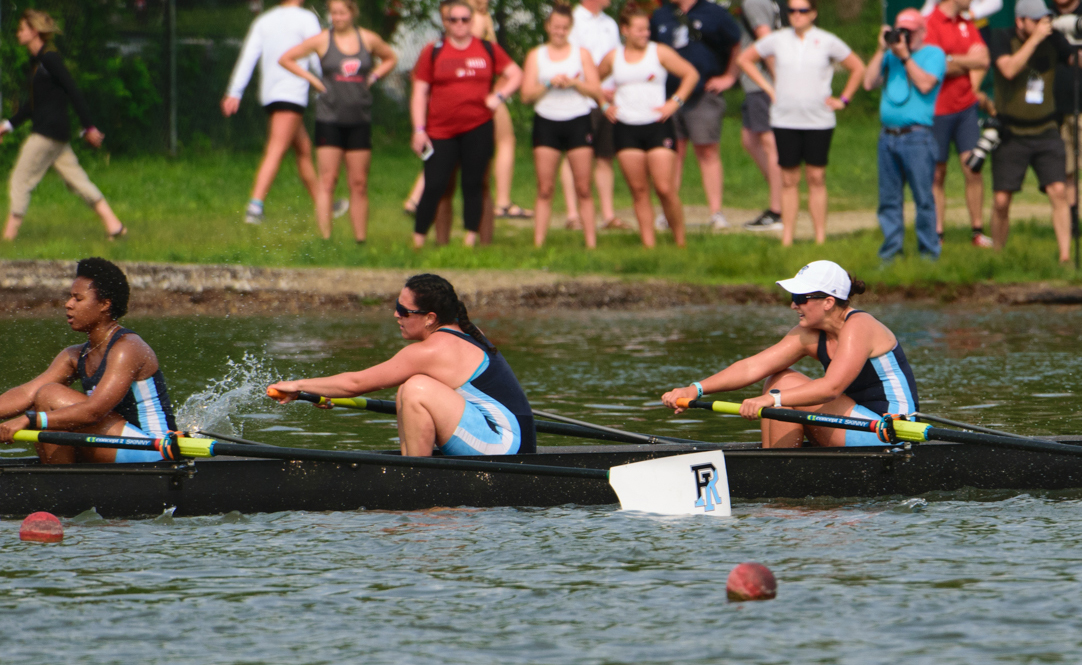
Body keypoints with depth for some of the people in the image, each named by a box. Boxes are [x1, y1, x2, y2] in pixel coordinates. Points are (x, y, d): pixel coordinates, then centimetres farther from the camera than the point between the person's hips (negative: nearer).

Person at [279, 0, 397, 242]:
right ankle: (325, 238, -8)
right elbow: (285, 59, 5)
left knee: (359, 183, 4)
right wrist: (313, 80, -2)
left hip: (359, 119, 2)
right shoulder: (322, 41, -1)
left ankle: (361, 240, 7)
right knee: (327, 180, -7)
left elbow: (390, 59, 23)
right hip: (330, 118, -2)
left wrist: (372, 77, 7)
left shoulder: (368, 40, 5)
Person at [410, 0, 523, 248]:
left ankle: (470, 241, 8)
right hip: (441, 132, -1)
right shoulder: (432, 52, 4)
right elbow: (419, 93, 3)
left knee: (473, 185, 3)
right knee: (434, 186, -6)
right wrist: (419, 130, -4)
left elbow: (516, 74, 15)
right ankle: (418, 242, 1)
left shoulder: (488, 50, 8)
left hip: (478, 128, 1)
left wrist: (499, 95, -3)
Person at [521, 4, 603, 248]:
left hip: (577, 121, 0)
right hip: (546, 123, 0)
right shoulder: (536, 56, 9)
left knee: (583, 188, -2)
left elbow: (596, 90, 3)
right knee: (545, 189, -3)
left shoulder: (581, 54, 9)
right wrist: (549, 84, -14)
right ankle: (538, 244, -3)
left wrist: (574, 83, -14)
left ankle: (591, 243, -1)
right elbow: (527, 95, 2)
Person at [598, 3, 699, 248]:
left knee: (665, 189, -10)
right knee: (639, 191, 1)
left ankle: (680, 243, 2)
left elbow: (691, 74, 5)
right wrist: (605, 105, 10)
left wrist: (675, 102, -3)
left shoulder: (659, 52, 2)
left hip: (657, 126, -3)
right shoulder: (613, 58, 9)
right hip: (626, 129, 3)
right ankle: (648, 244, 3)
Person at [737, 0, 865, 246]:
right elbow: (745, 59, 16)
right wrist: (768, 88, 7)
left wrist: (842, 100, 4)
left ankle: (820, 239, 4)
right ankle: (786, 240, 5)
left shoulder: (827, 42, 1)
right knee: (789, 180, 2)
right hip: (785, 120, 1)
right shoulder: (777, 40, 3)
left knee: (817, 178, 0)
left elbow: (858, 68, 11)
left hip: (819, 121, -1)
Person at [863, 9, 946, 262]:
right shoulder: (891, 55, 18)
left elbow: (925, 84, -11)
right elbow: (869, 82, 8)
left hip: (917, 136, -5)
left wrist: (905, 56, -8)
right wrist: (882, 50, 3)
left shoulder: (933, 54, 4)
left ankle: (928, 251, -1)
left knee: (923, 198, -6)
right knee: (889, 198, 6)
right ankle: (890, 251, 11)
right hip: (888, 136, 5)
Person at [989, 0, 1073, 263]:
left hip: (1045, 132, 2)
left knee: (1058, 191, -13)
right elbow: (1009, 69, -23)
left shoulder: (1052, 40, 2)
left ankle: (1065, 256, -13)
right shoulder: (1002, 38, -6)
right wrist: (1035, 39, -23)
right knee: (1001, 200, -1)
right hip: (1011, 135, -2)